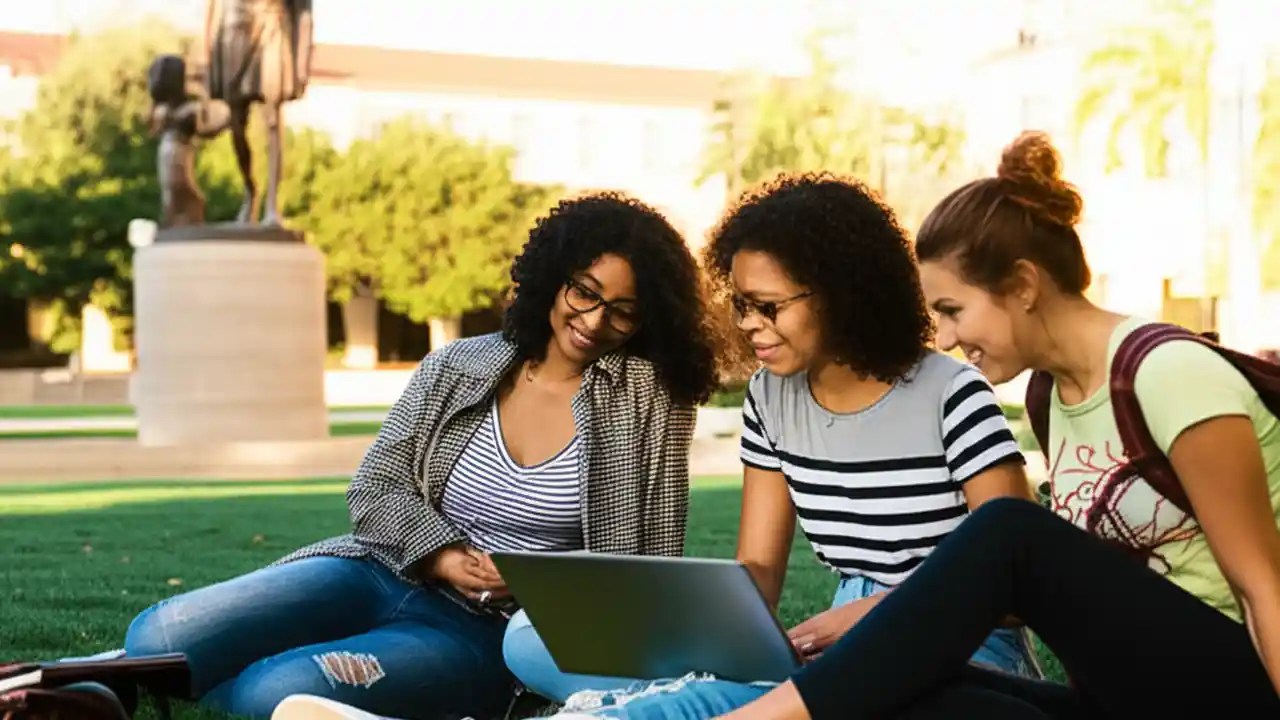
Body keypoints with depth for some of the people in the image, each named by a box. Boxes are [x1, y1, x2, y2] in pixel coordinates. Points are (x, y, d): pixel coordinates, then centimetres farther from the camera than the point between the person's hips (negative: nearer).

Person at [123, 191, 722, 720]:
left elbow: (652, 564, -3)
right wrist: (442, 557, -14)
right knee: (156, 640, -20)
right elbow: (374, 488, 4)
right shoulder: (455, 368, 6)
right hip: (385, 574, 3)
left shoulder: (649, 397, -3)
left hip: (489, 634, -3)